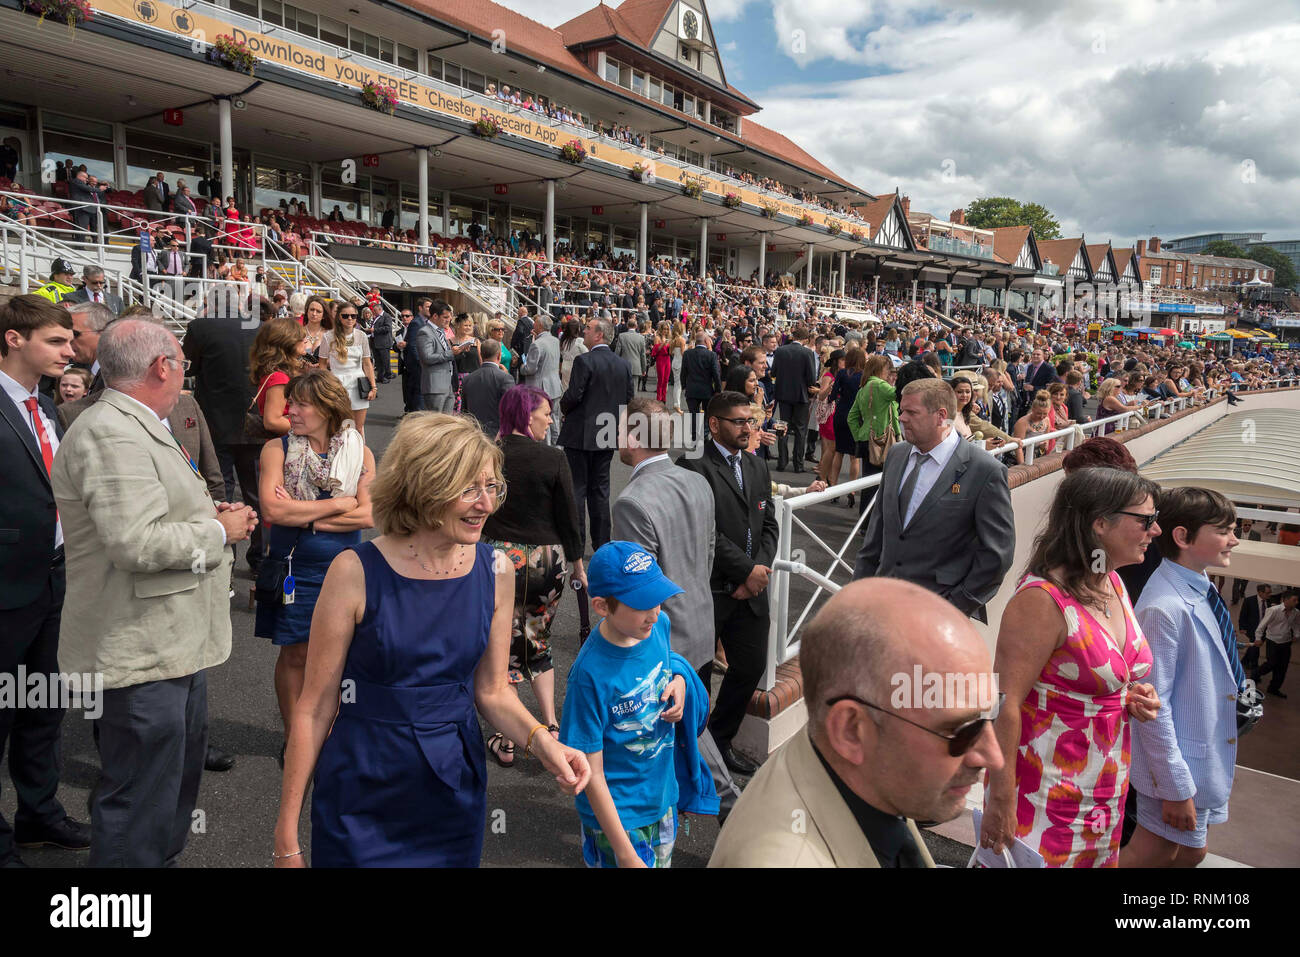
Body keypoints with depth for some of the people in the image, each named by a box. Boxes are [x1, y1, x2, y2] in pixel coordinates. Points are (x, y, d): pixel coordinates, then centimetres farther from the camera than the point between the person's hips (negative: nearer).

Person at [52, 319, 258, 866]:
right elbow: (135, 543, -29)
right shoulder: (111, 434, -20)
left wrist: (208, 513, 10)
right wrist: (218, 531, -15)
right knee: (141, 805, 2)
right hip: (141, 655, -11)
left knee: (179, 776, 24)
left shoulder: (136, 427, 16)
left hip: (173, 644, 11)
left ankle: (165, 858, 40)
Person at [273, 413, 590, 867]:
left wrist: (541, 741, -13)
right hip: (361, 806, -3)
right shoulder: (357, 571, -15)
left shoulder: (496, 572, -5)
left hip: (456, 800, 4)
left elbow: (491, 691, 5)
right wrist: (287, 833, -6)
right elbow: (315, 708, -9)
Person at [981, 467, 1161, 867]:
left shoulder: (1114, 585, 4)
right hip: (1046, 794, -8)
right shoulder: (1042, 599, -23)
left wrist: (1133, 697, 1)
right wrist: (999, 801, -22)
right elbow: (1005, 703, -23)